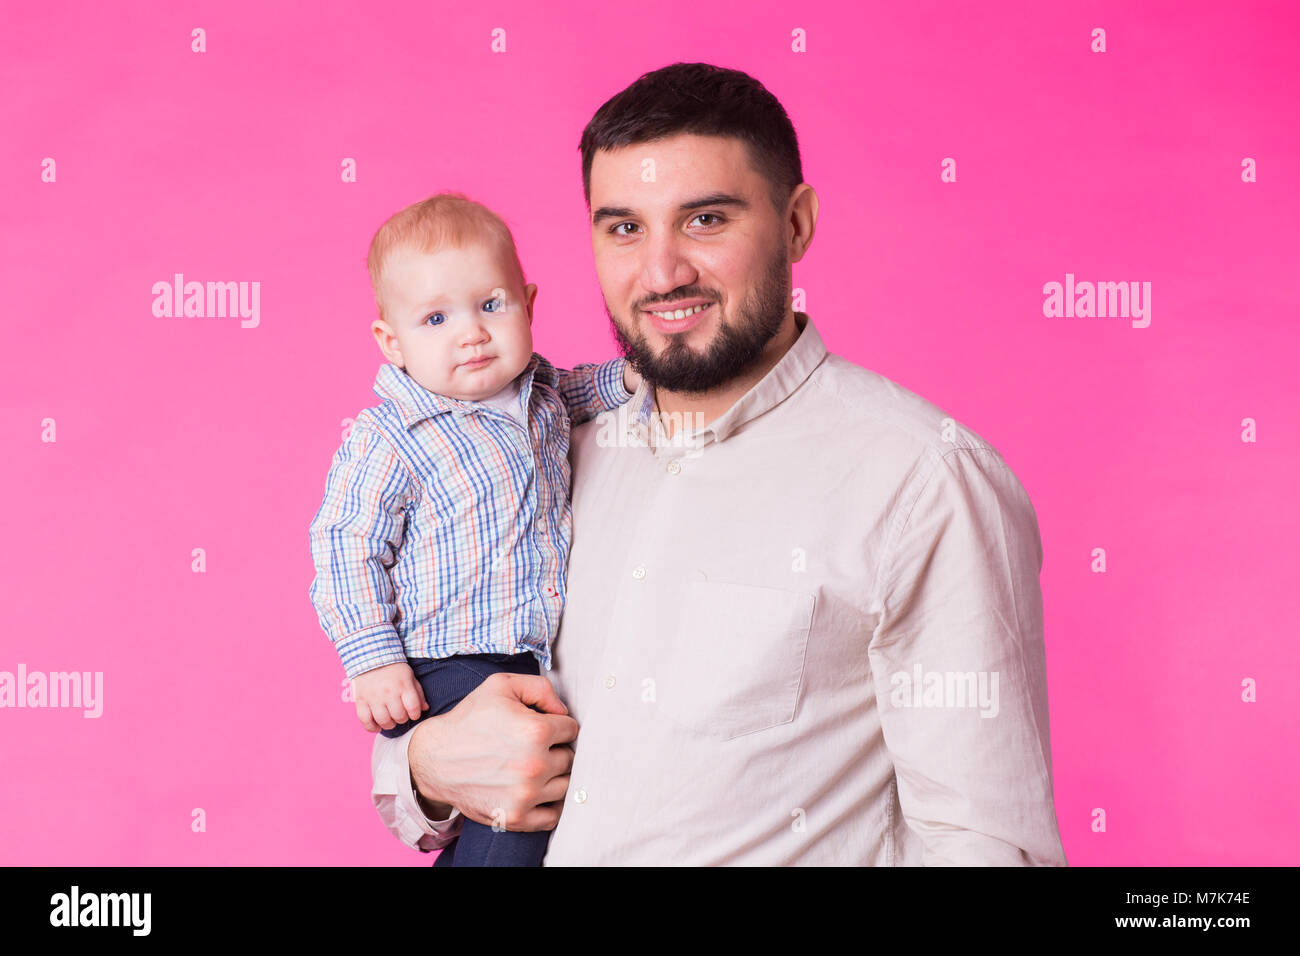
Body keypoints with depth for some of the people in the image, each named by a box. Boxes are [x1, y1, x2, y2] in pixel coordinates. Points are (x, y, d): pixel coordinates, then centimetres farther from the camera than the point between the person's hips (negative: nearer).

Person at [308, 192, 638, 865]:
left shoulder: (537, 389, 5)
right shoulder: (388, 440, -17)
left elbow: (570, 392, 29)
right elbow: (347, 549, -12)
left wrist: (627, 377, 12)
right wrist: (374, 661, -17)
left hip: (538, 661, 8)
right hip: (446, 672, -7)